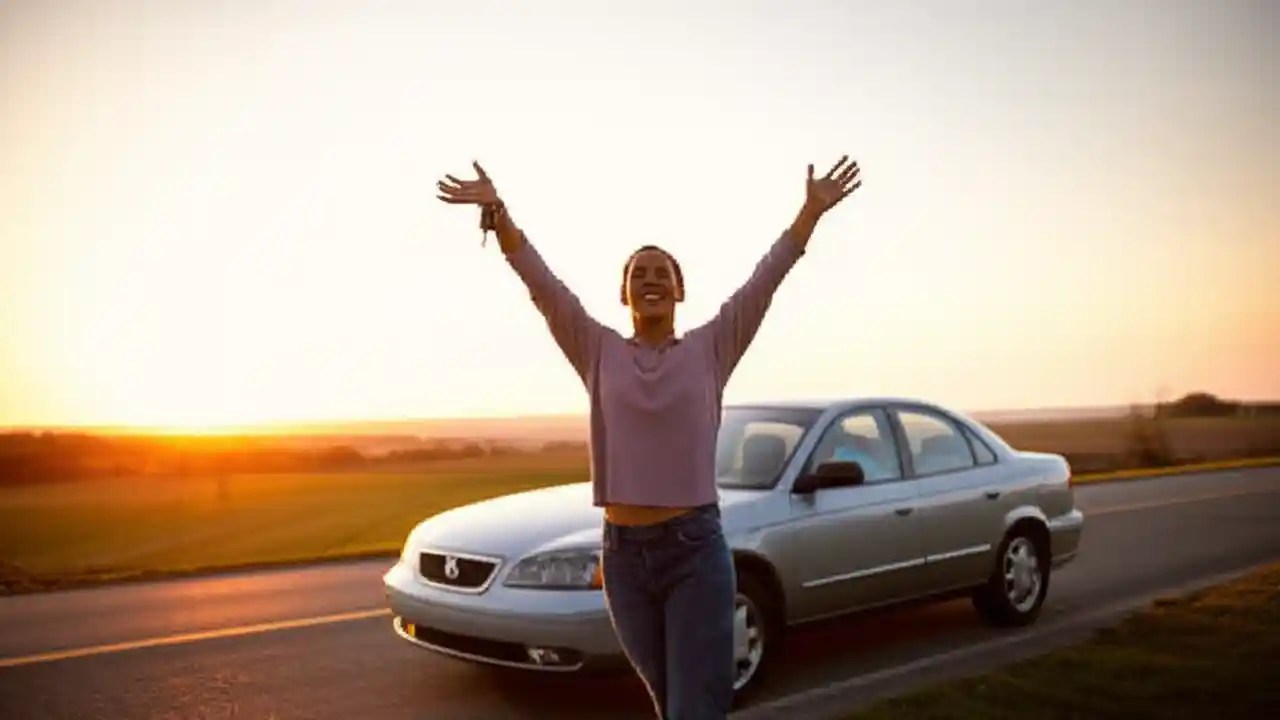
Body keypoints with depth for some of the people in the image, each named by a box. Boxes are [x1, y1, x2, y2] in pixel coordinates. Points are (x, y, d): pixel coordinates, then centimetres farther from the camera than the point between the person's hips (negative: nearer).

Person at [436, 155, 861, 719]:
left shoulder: (710, 349, 2)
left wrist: (811, 210, -12)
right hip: (623, 552, 3)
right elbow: (541, 282, -3)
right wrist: (497, 210, -10)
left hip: (696, 549, -2)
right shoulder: (600, 352, 4)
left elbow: (765, 280, -5)